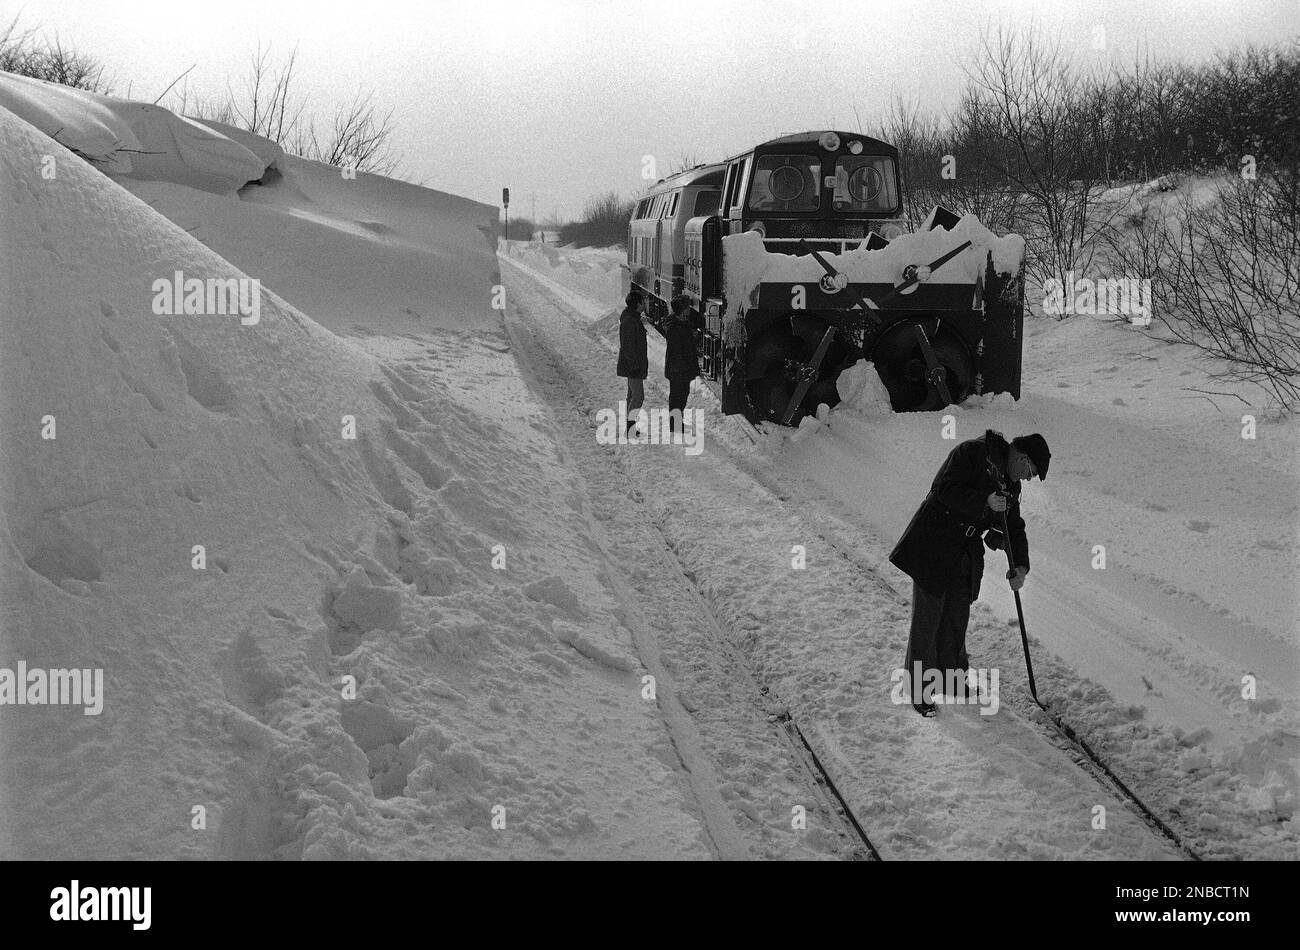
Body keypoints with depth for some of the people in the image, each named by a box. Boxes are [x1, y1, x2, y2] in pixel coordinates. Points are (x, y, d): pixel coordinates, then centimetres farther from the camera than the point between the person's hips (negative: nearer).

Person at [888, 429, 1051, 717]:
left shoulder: (1010, 485, 11)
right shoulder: (972, 453, -14)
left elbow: (1014, 527, 15)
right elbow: (945, 490, -22)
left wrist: (1020, 565, 1)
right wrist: (984, 502, -29)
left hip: (965, 559, 7)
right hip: (933, 549, -7)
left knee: (957, 618, 13)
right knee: (927, 618, -1)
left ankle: (952, 677, 29)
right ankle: (918, 688, 8)